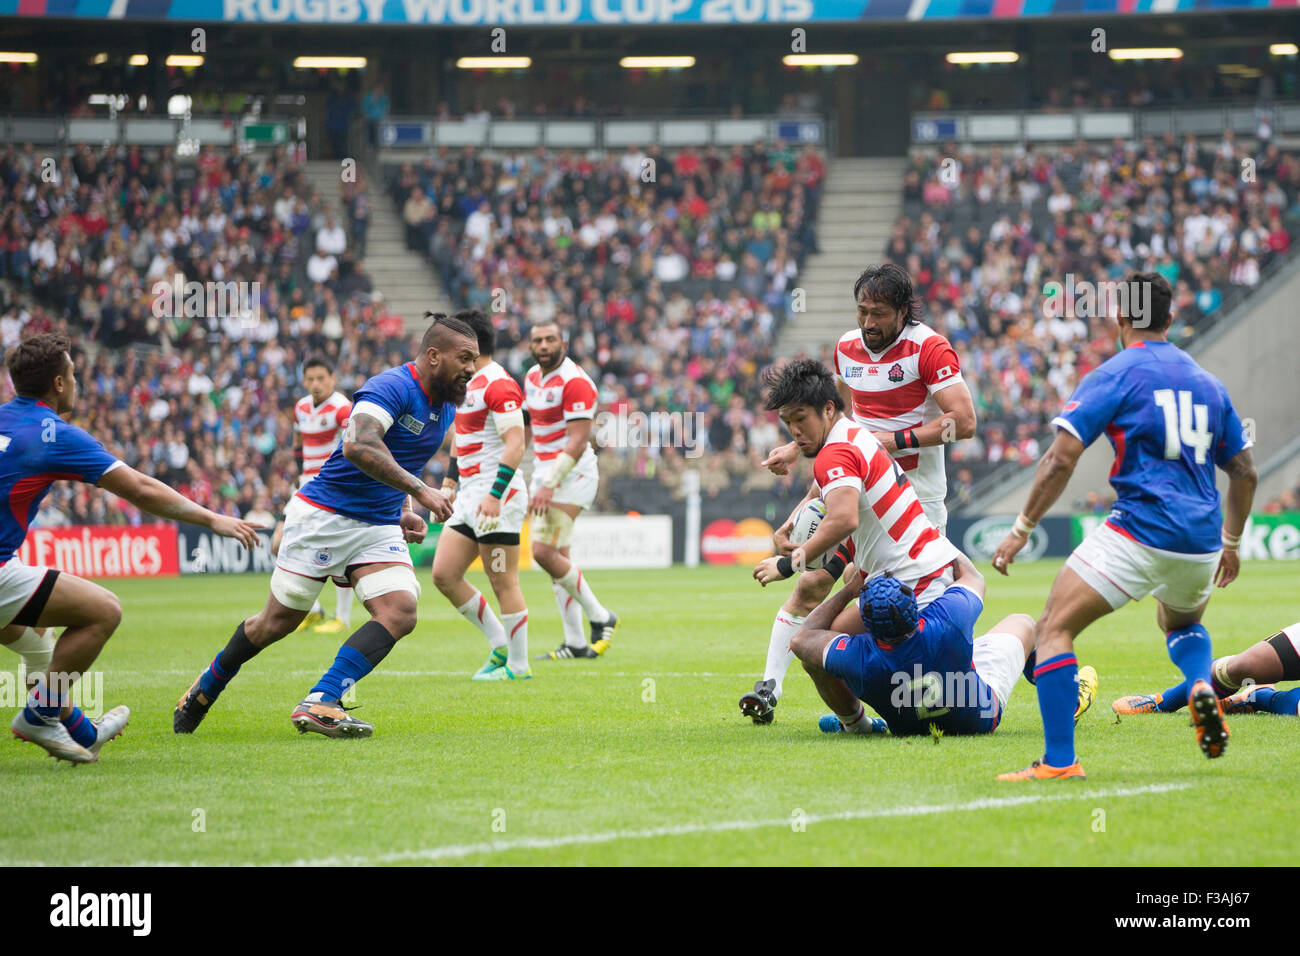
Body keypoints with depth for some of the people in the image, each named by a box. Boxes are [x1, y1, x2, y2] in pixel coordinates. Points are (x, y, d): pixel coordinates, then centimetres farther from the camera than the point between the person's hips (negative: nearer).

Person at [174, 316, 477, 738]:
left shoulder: (446, 408, 9)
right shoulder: (392, 387, -20)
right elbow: (358, 446, -38)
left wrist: (403, 513, 11)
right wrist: (418, 489, -40)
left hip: (379, 528, 7)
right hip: (324, 514, -7)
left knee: (400, 612, -18)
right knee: (278, 621, 4)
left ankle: (319, 703, -22)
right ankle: (206, 688, 30)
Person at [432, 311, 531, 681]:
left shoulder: (498, 384, -15)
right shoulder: (467, 383, 17)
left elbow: (515, 445, -21)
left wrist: (494, 495, -27)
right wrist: (449, 483, 22)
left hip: (497, 496, -10)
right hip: (469, 495, 10)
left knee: (503, 583, -5)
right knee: (444, 574, 5)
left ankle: (518, 665, 4)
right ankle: (500, 645, 14)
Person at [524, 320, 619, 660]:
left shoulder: (574, 382, -16)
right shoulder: (532, 377, 12)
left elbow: (578, 442, -21)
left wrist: (549, 484, -25)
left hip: (573, 475, -9)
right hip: (546, 473, 9)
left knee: (544, 552, -17)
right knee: (556, 557, 7)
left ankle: (599, 617, -2)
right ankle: (576, 644, 11)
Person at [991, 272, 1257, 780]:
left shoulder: (1114, 375, 0)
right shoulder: (1207, 382, 17)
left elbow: (1061, 459, -8)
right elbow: (1244, 473, 22)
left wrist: (1021, 529, -1)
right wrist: (1230, 542, 35)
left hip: (1139, 533, -6)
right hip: (1200, 542, 6)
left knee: (1054, 628, -2)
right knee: (1181, 622, 35)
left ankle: (1059, 760, -14)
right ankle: (1201, 685, 2)